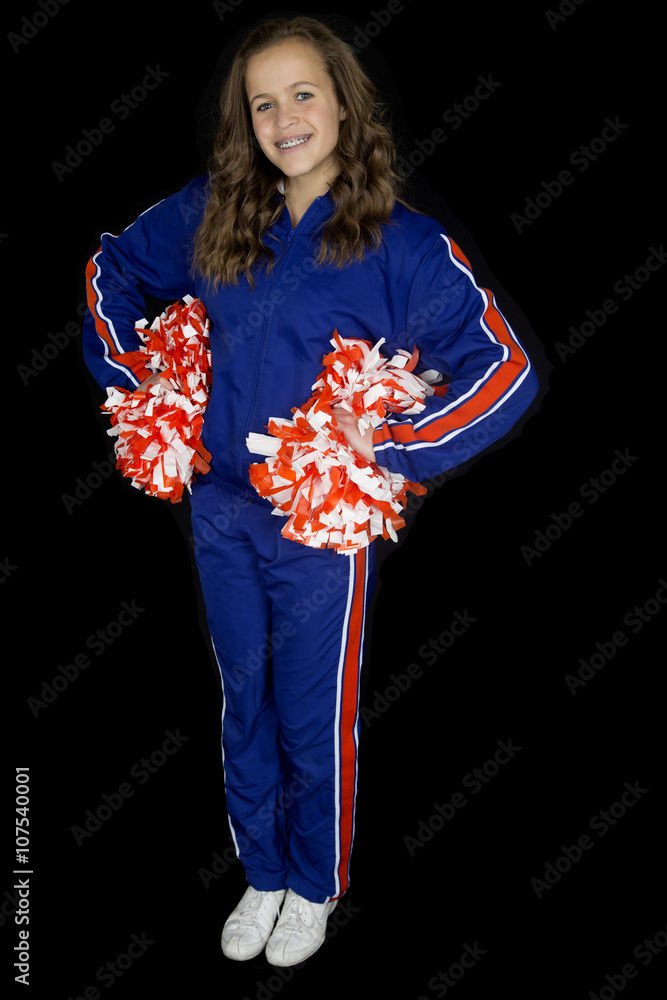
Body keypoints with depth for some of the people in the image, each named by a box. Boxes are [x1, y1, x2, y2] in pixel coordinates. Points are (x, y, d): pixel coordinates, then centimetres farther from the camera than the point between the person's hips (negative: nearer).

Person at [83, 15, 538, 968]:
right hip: (220, 510, 4)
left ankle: (316, 884, 40)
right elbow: (111, 266, 17)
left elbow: (508, 370, -15)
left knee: (315, 718, 12)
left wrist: (389, 447, -20)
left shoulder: (401, 243, -11)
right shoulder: (211, 214, 1)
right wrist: (134, 378, 5)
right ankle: (262, 874, 42)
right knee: (244, 705, 18)